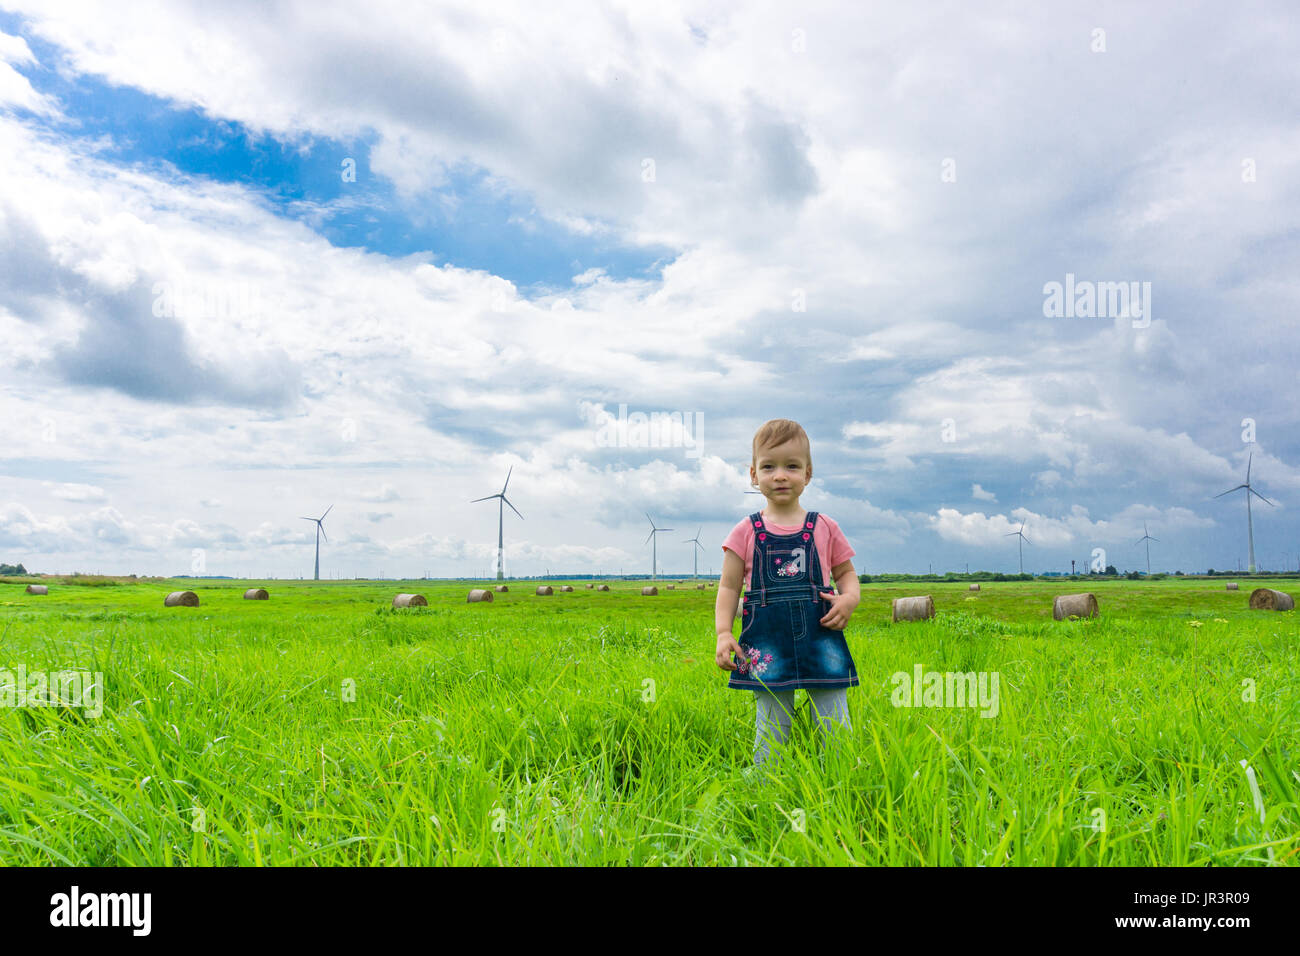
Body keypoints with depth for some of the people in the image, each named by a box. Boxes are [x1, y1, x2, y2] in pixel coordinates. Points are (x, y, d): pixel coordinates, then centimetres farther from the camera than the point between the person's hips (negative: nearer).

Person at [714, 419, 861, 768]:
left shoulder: (825, 528, 7)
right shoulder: (746, 532, 3)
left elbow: (846, 572, 15)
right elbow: (729, 587, 5)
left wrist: (849, 598, -7)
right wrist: (723, 634, -7)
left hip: (821, 637, 1)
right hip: (766, 642, -1)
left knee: (835, 724, 4)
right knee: (771, 724, 5)